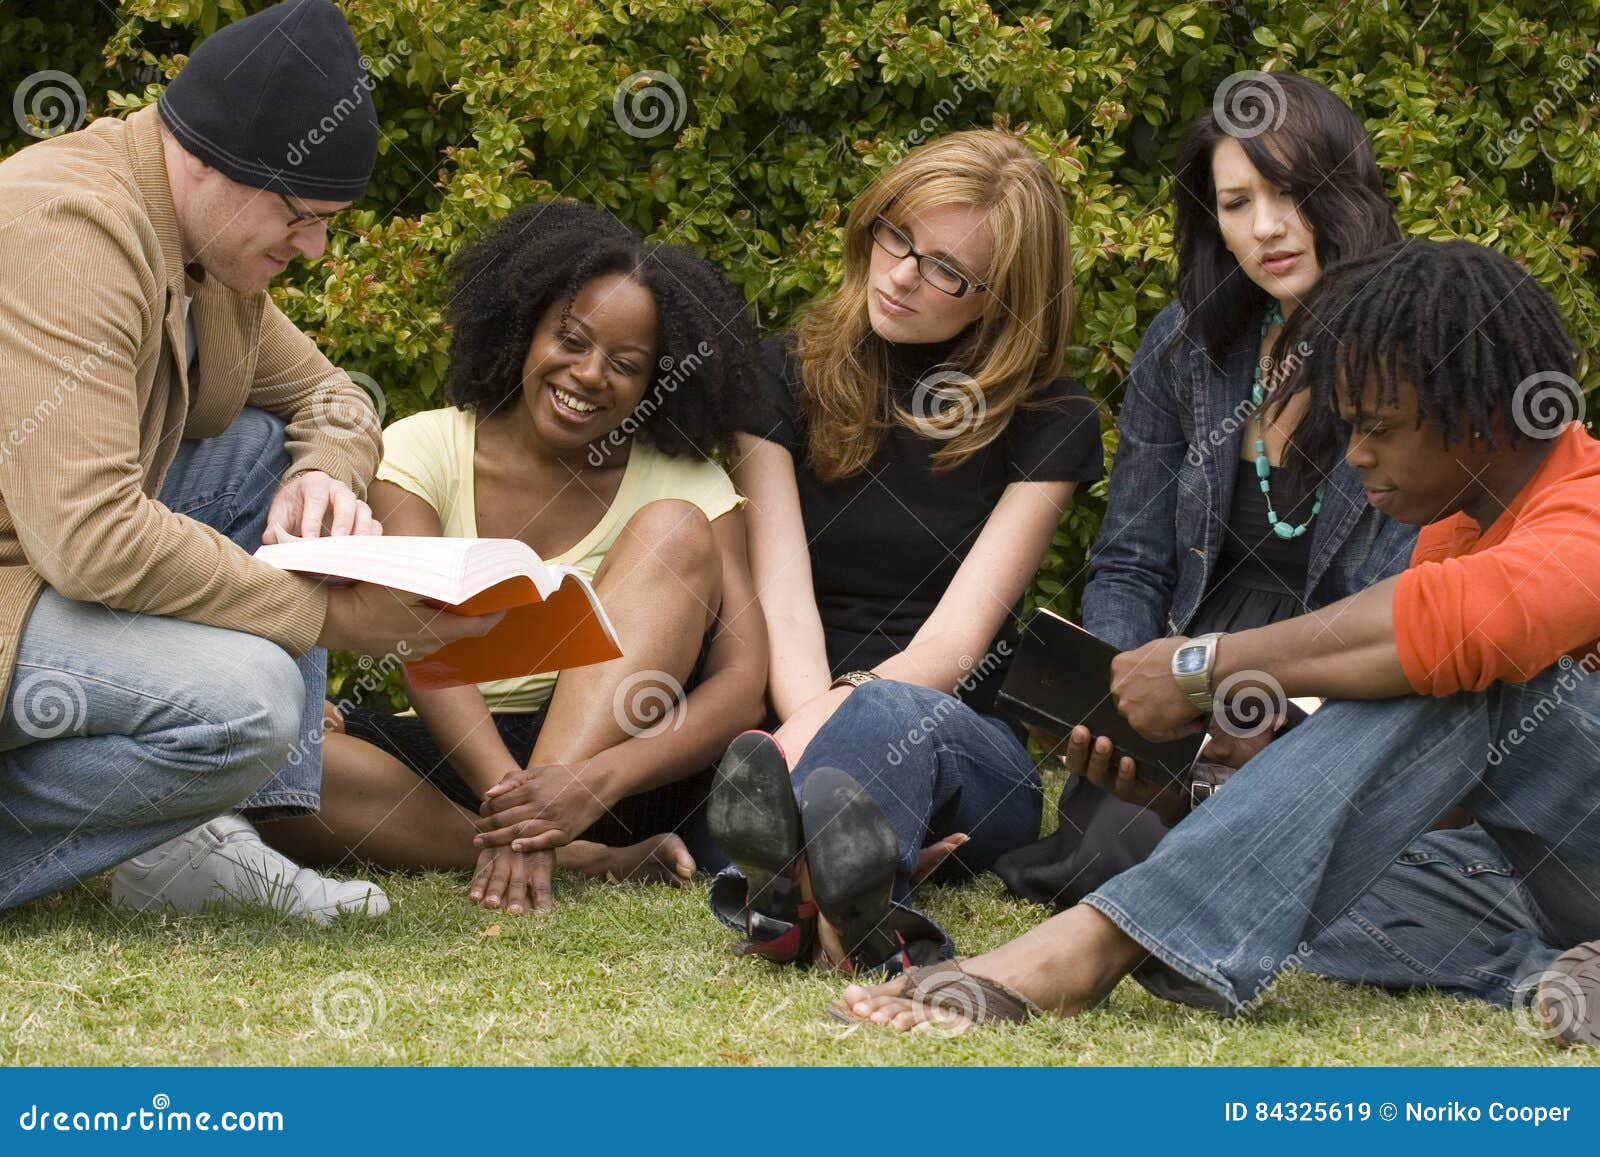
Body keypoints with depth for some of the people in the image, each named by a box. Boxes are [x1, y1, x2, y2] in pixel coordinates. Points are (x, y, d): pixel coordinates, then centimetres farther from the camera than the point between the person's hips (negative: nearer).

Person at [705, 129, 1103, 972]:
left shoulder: (1052, 422, 5)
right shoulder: (789, 376, 7)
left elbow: (956, 637, -8)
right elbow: (780, 599, -8)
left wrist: (841, 713, -29)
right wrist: (810, 729, -30)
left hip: (970, 749, -1)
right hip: (805, 715, 1)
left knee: (900, 716, -39)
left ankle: (790, 885, -73)